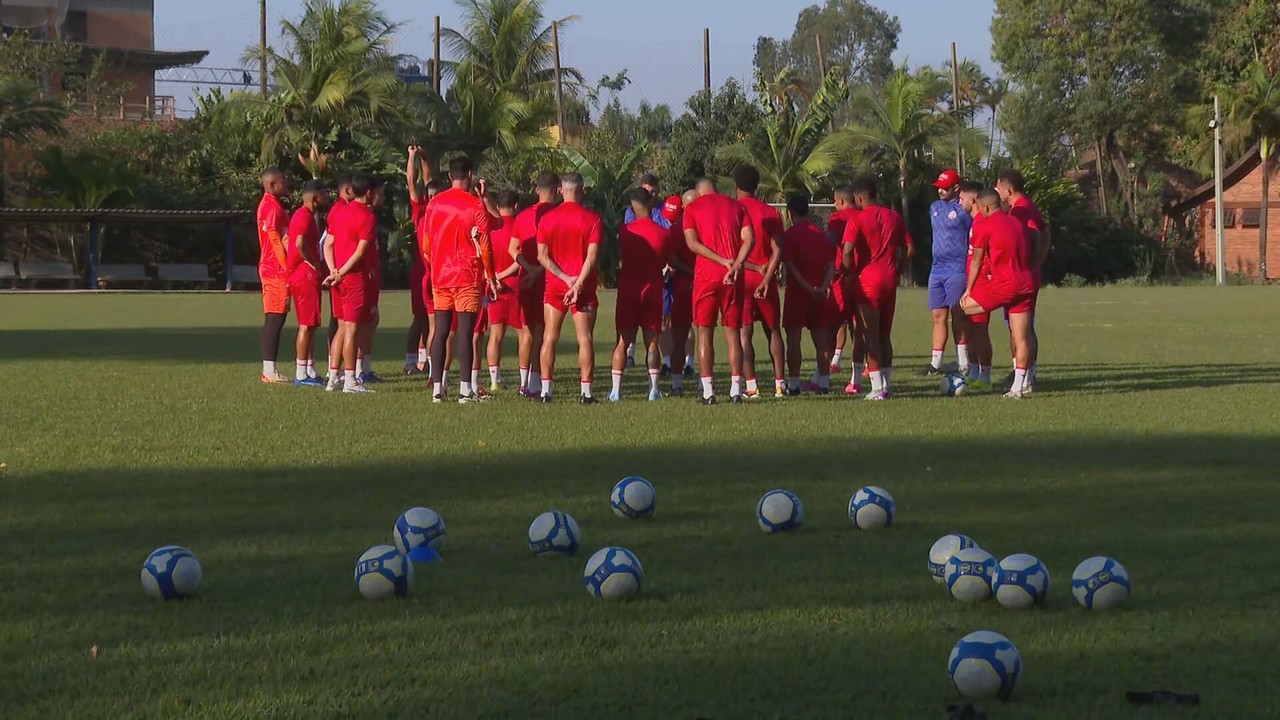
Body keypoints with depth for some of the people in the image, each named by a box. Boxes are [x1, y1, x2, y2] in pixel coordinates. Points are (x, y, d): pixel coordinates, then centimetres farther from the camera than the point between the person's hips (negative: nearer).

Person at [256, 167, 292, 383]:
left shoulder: (272, 206, 18)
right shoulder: (272, 207, -14)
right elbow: (276, 242, -18)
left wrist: (287, 270, 19)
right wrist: (287, 270, -17)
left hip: (272, 270, 10)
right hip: (277, 271, -10)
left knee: (274, 319, 9)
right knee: (275, 319, -9)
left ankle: (269, 370, 11)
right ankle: (269, 371, -10)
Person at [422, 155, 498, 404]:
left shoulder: (434, 203, 7)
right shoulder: (475, 204, -7)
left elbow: (427, 244, 13)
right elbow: (483, 246, -7)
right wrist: (491, 278, 2)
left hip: (440, 277, 4)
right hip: (468, 277, -4)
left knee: (441, 331, 6)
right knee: (465, 332, -5)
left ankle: (437, 388, 3)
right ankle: (465, 389, -8)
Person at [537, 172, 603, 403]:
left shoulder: (547, 219, 3)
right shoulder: (592, 219, -4)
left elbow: (542, 256, -3)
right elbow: (592, 256, -12)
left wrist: (566, 278, -7)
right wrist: (578, 284, -13)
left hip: (554, 286, 2)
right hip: (584, 288, -2)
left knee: (550, 338, 5)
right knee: (585, 339, 1)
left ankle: (545, 390, 1)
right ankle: (586, 391, -3)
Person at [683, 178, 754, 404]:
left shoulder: (692, 208, 7)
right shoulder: (736, 206, 13)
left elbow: (692, 242, -7)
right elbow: (749, 239, -1)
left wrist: (723, 261, -11)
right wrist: (735, 265, -12)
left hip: (706, 275, -2)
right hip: (734, 277, 2)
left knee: (705, 332, 3)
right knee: (733, 332, 6)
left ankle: (708, 391, -3)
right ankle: (736, 390, 0)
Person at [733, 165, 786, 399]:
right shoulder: (771, 213, 3)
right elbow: (778, 250, -6)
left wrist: (755, 267, 0)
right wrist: (766, 278, -9)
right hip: (765, 279, 2)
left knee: (744, 333, -2)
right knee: (773, 331, 12)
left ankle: (751, 386, -10)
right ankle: (779, 384, 8)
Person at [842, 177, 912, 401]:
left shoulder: (857, 220, -9)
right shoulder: (894, 217, 8)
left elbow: (847, 252, -20)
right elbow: (908, 249, 9)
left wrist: (852, 273, -5)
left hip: (867, 281, -5)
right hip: (890, 280, 5)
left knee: (871, 336, -1)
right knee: (885, 335, 14)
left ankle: (877, 388, -4)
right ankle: (887, 384, 14)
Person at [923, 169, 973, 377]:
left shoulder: (964, 210, -7)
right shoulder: (935, 207, 15)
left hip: (957, 269, -7)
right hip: (937, 269, 7)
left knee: (957, 316, -7)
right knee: (938, 316, 6)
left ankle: (963, 363, -4)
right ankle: (936, 363, 6)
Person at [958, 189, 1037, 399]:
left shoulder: (985, 226, -4)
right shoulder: (1017, 223, 16)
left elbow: (977, 261, 0)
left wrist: (968, 290, 7)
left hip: (1002, 285, -7)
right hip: (1026, 285, 7)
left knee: (960, 310, 8)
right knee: (1022, 338, 4)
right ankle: (1018, 387, 2)